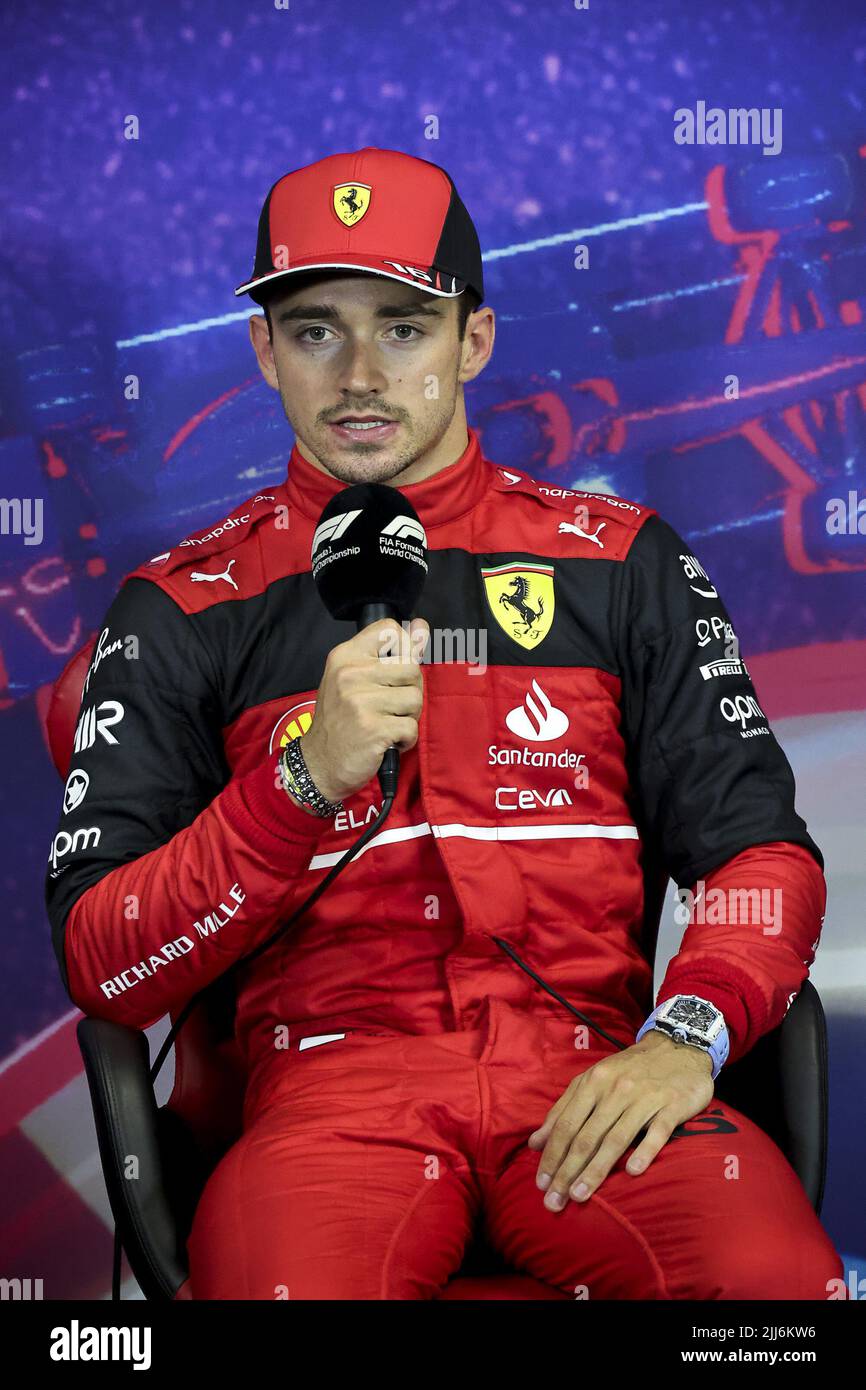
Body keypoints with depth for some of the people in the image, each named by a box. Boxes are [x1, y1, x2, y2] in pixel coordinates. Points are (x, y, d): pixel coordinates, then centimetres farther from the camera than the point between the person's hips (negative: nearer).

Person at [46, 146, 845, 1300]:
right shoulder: (184, 606, 10)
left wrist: (687, 1034, -10)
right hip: (335, 1070, -1)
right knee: (287, 1285, -34)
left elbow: (764, 853, 11)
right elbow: (101, 966, 2)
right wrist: (304, 779, -12)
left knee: (774, 1278, -30)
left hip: (589, 1071, 1)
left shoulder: (619, 559, 15)